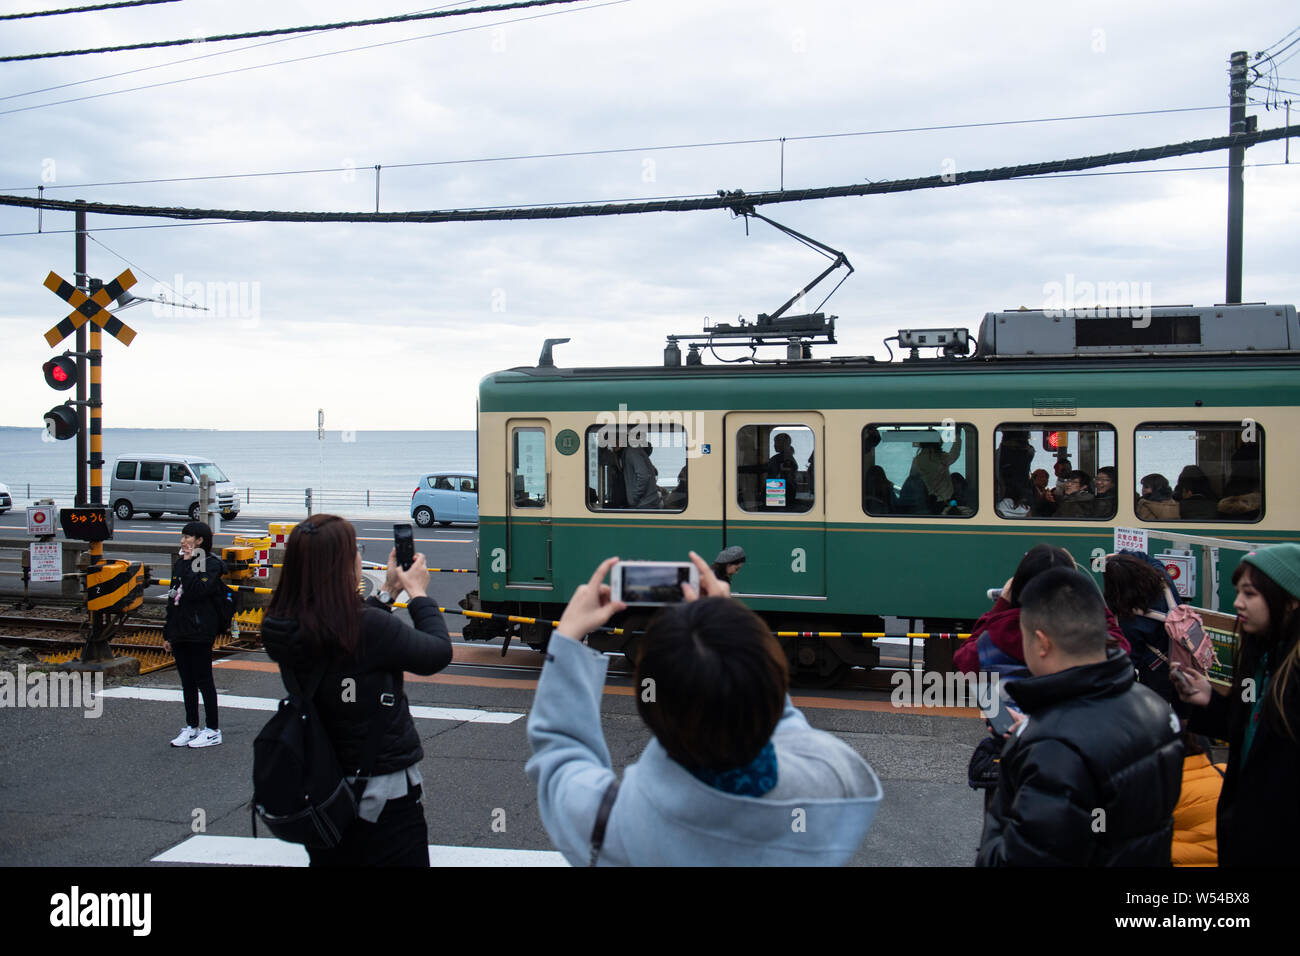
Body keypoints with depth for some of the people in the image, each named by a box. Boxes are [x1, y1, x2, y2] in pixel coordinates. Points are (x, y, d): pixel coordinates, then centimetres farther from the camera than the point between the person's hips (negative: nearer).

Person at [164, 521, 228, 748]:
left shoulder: (212, 564, -8)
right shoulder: (179, 564, 14)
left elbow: (197, 591, -25)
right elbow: (172, 599, 17)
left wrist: (189, 564, -18)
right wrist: (167, 633, 17)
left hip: (200, 632, -7)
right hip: (179, 632, 7)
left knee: (203, 680, -2)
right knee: (187, 681, 13)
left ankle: (213, 730, 5)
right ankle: (191, 727, 22)